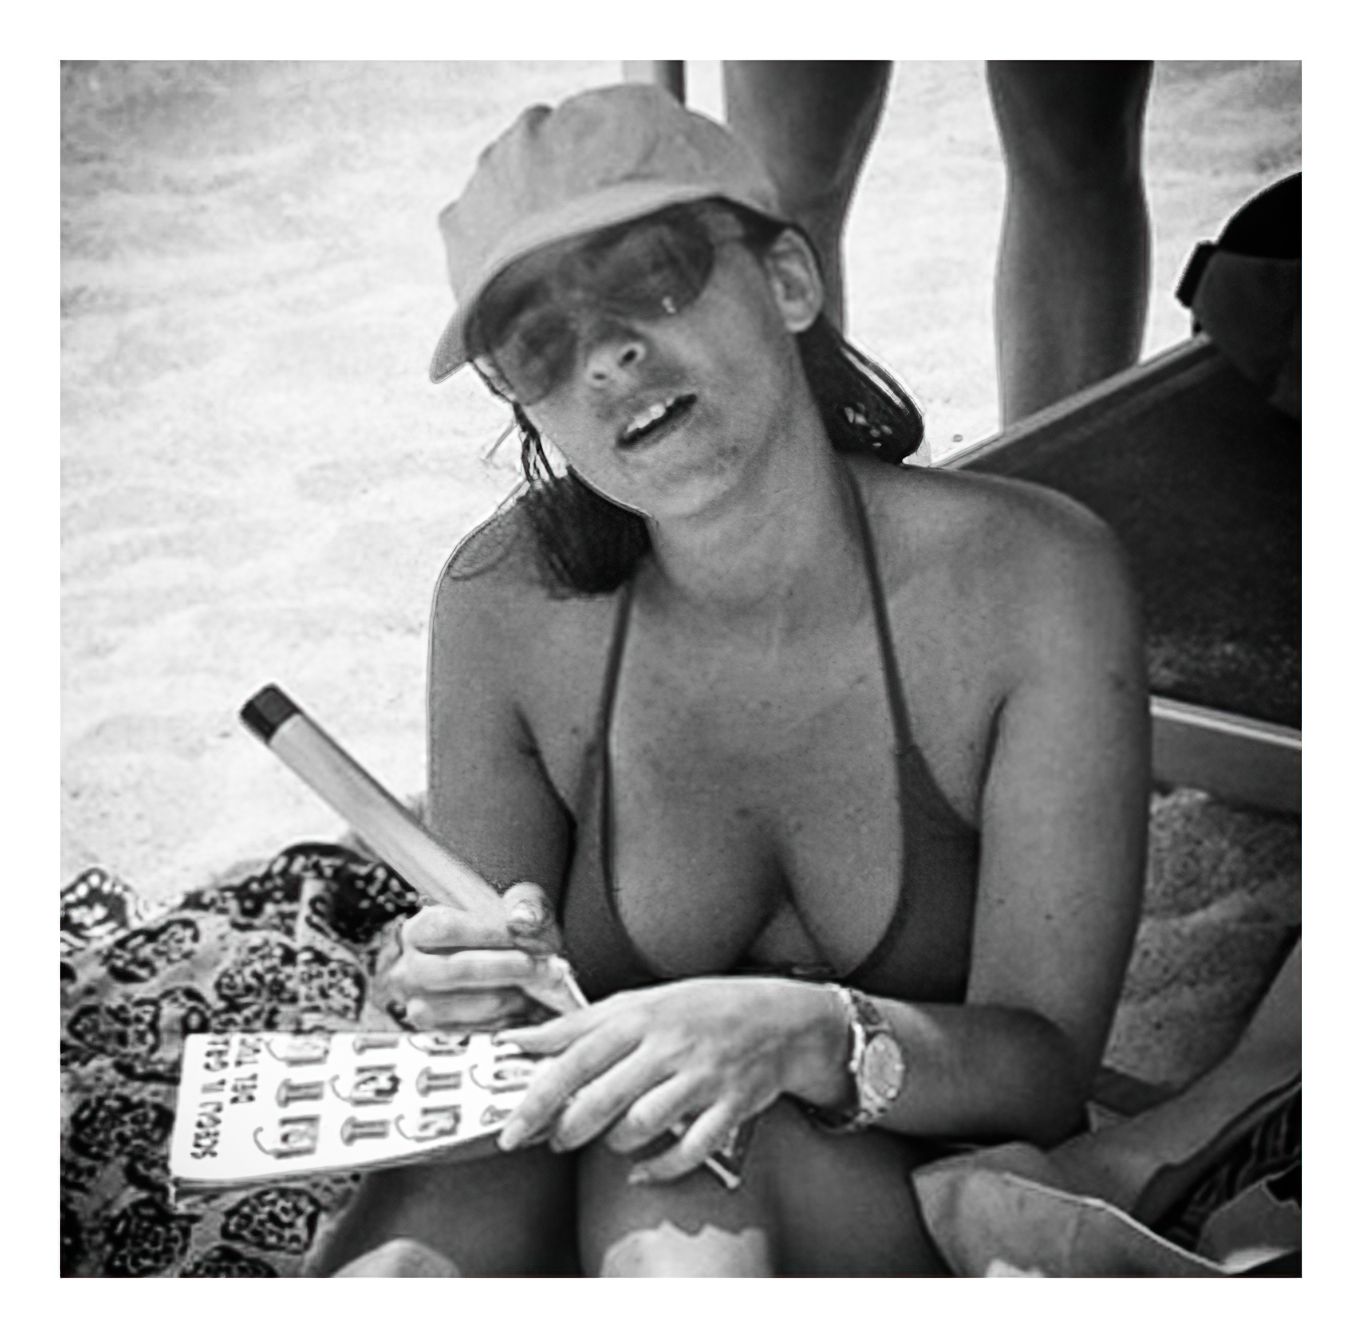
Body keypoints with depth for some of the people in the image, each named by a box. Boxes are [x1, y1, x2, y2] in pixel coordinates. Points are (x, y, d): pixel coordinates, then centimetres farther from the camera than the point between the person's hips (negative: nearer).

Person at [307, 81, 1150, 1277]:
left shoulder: (1032, 580, -18)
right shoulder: (507, 605, -12)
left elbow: (1045, 1061, -17)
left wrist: (809, 1035, -36)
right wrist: (463, 994, -26)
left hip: (913, 1207, 0)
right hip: (599, 1193, 1)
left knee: (688, 1147, -32)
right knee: (399, 1268, -31)